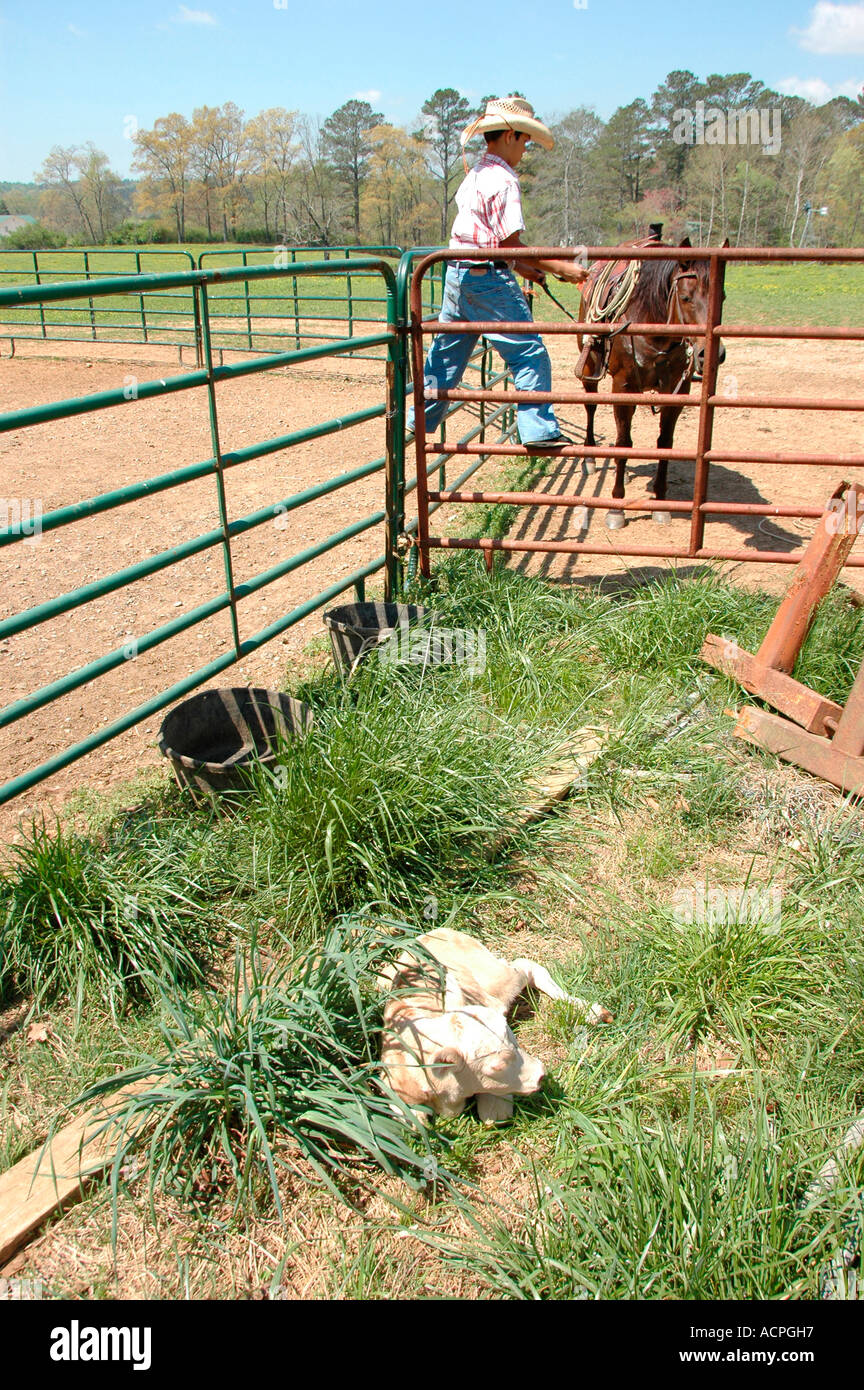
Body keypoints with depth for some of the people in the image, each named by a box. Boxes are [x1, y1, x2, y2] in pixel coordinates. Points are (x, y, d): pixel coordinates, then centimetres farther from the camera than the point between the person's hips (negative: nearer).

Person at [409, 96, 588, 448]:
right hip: (488, 278, -9)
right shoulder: (502, 180, -12)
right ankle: (538, 429, -8)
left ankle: (419, 422, 27)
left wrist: (521, 267, 20)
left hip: (457, 272, 9)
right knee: (529, 353, -4)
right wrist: (561, 268, -16)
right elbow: (509, 243, -17)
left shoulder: (473, 176, 16)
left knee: (445, 354, 18)